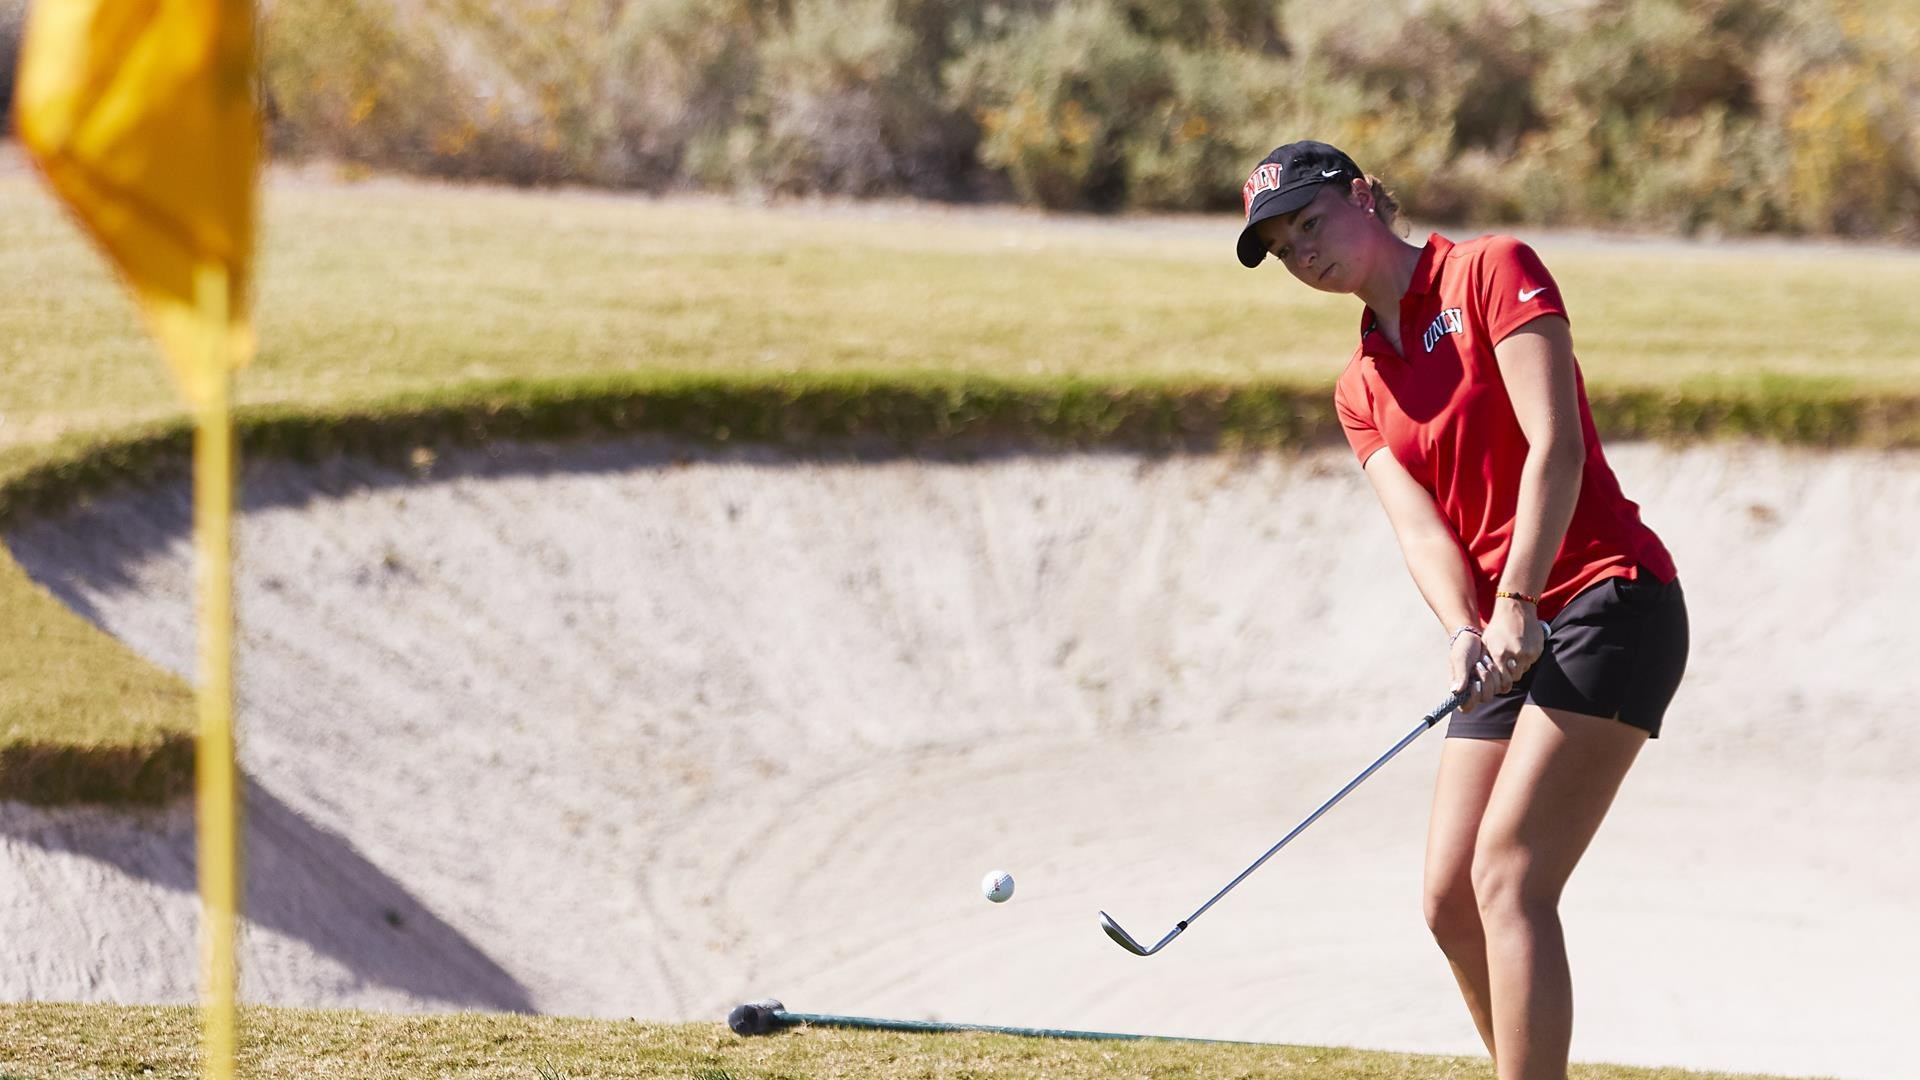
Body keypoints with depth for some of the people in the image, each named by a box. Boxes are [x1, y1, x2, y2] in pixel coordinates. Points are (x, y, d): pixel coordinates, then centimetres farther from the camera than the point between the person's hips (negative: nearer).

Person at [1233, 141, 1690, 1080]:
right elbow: (1419, 521, 0)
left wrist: (1515, 606, -21)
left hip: (1605, 605, -8)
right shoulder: (1360, 387, 16)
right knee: (1451, 902, 1)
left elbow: (1554, 447, -14)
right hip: (1506, 644, 8)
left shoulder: (1493, 270, -4)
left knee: (1507, 876, -17)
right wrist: (1463, 632, -19)